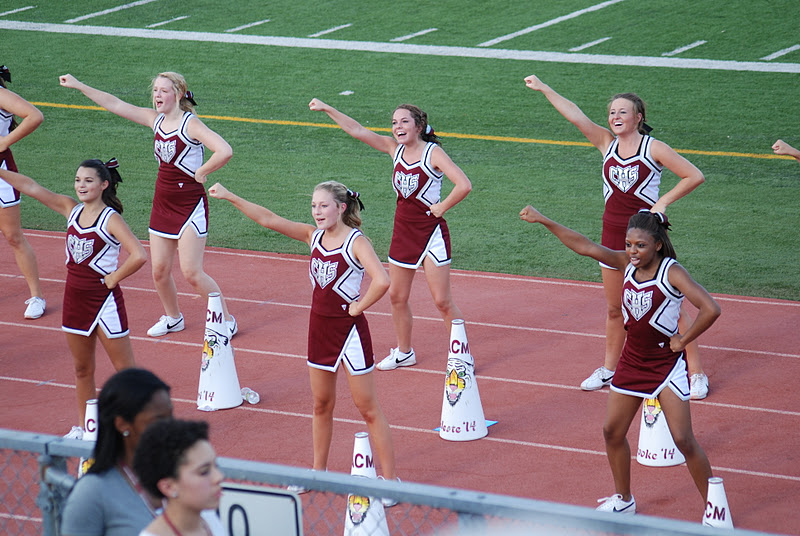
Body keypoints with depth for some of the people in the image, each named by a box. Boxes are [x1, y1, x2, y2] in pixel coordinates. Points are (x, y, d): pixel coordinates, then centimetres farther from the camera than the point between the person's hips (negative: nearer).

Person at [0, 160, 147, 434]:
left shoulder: (111, 219, -14)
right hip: (75, 299, 7)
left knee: (125, 369, 0)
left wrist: (113, 278, -17)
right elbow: (31, 187, 5)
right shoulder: (71, 209, 5)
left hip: (104, 299, -7)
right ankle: (84, 427, 28)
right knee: (82, 369, 17)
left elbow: (139, 256, -26)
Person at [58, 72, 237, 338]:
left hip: (190, 204, -7)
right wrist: (79, 86, 10)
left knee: (191, 272, -9)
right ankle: (172, 318, 32)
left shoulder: (190, 124, -17)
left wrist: (201, 172, -18)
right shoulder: (156, 119, 5)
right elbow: (115, 105, 11)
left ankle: (226, 321, 6)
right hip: (162, 204, 7)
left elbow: (224, 151, -30)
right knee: (159, 270, 10)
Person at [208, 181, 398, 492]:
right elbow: (269, 220, 5)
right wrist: (231, 198, 1)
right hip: (319, 326, 7)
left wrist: (359, 306, -19)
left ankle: (389, 479, 5)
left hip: (349, 328, -7)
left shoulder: (356, 241, -16)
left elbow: (381, 281, -30)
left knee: (368, 409, -1)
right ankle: (319, 472, 30)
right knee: (321, 405, 17)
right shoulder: (313, 236, 4)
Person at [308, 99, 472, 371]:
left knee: (442, 300, -4)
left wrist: (441, 208, -17)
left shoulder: (433, 153, -15)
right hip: (403, 231, 7)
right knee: (397, 296, 14)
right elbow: (357, 130, 5)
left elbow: (464, 185, -26)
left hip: (431, 232, -7)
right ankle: (404, 352, 31)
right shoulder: (395, 148, 3)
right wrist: (327, 109, 1)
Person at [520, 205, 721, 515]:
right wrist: (543, 221, -4)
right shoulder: (627, 264, 0)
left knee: (683, 439, -9)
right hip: (632, 360, 7)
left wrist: (682, 340, -18)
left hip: (666, 364, -7)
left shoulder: (671, 272, -18)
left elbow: (710, 309, -28)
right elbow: (585, 247, 1)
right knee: (612, 431, 11)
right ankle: (623, 500, 30)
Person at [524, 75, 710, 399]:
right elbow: (575, 116, -3)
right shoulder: (607, 143, 5)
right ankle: (609, 369, 30)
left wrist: (663, 203, -11)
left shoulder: (653, 148, -7)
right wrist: (543, 89, -9)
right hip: (613, 235, 5)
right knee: (615, 308, 15)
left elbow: (694, 176, -6)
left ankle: (696, 373, 4)